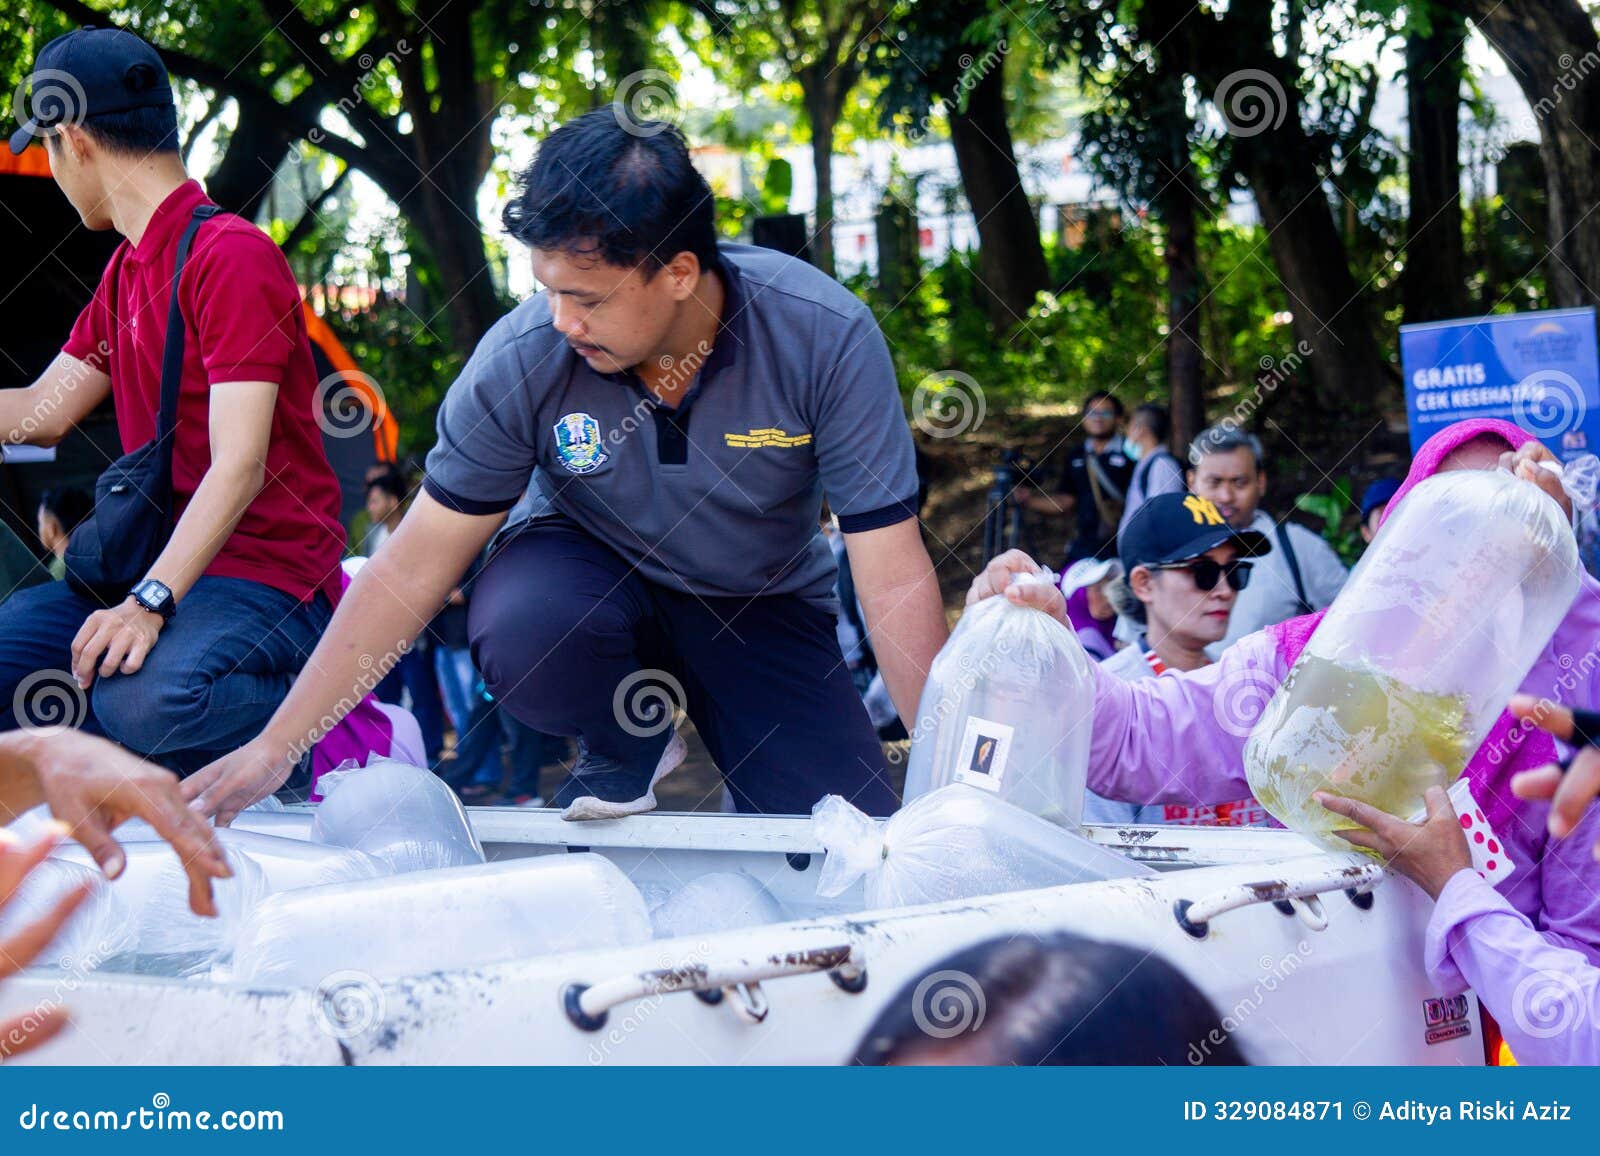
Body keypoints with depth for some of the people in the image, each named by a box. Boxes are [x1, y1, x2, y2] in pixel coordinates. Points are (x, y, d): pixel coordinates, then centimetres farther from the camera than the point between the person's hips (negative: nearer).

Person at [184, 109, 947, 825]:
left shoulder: (825, 339, -27)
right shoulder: (522, 358, -25)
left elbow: (893, 582, -24)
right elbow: (416, 565, -16)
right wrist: (275, 747, -18)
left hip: (763, 607, 0)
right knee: (521, 632, -36)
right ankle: (626, 747, -2)